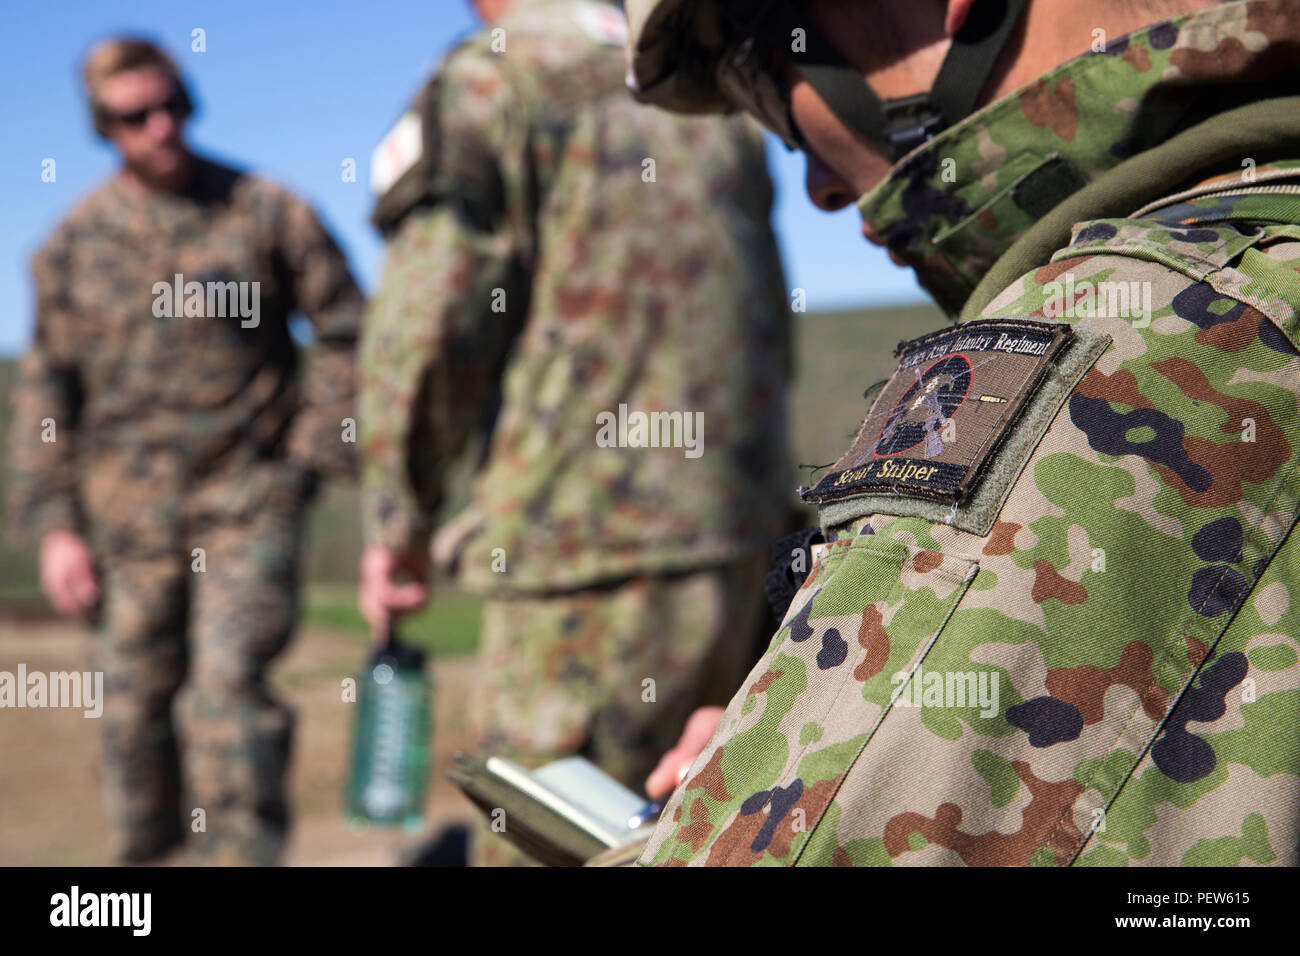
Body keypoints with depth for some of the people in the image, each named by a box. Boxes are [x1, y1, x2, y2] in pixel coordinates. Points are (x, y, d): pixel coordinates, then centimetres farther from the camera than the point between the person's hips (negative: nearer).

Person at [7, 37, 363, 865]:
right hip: (128, 509, 3)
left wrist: (317, 452, -4)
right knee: (136, 703, 10)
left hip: (250, 497, -3)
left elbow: (349, 332, 4)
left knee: (229, 689, -12)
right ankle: (149, 852, 28)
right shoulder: (74, 243, 5)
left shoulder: (264, 212, -1)